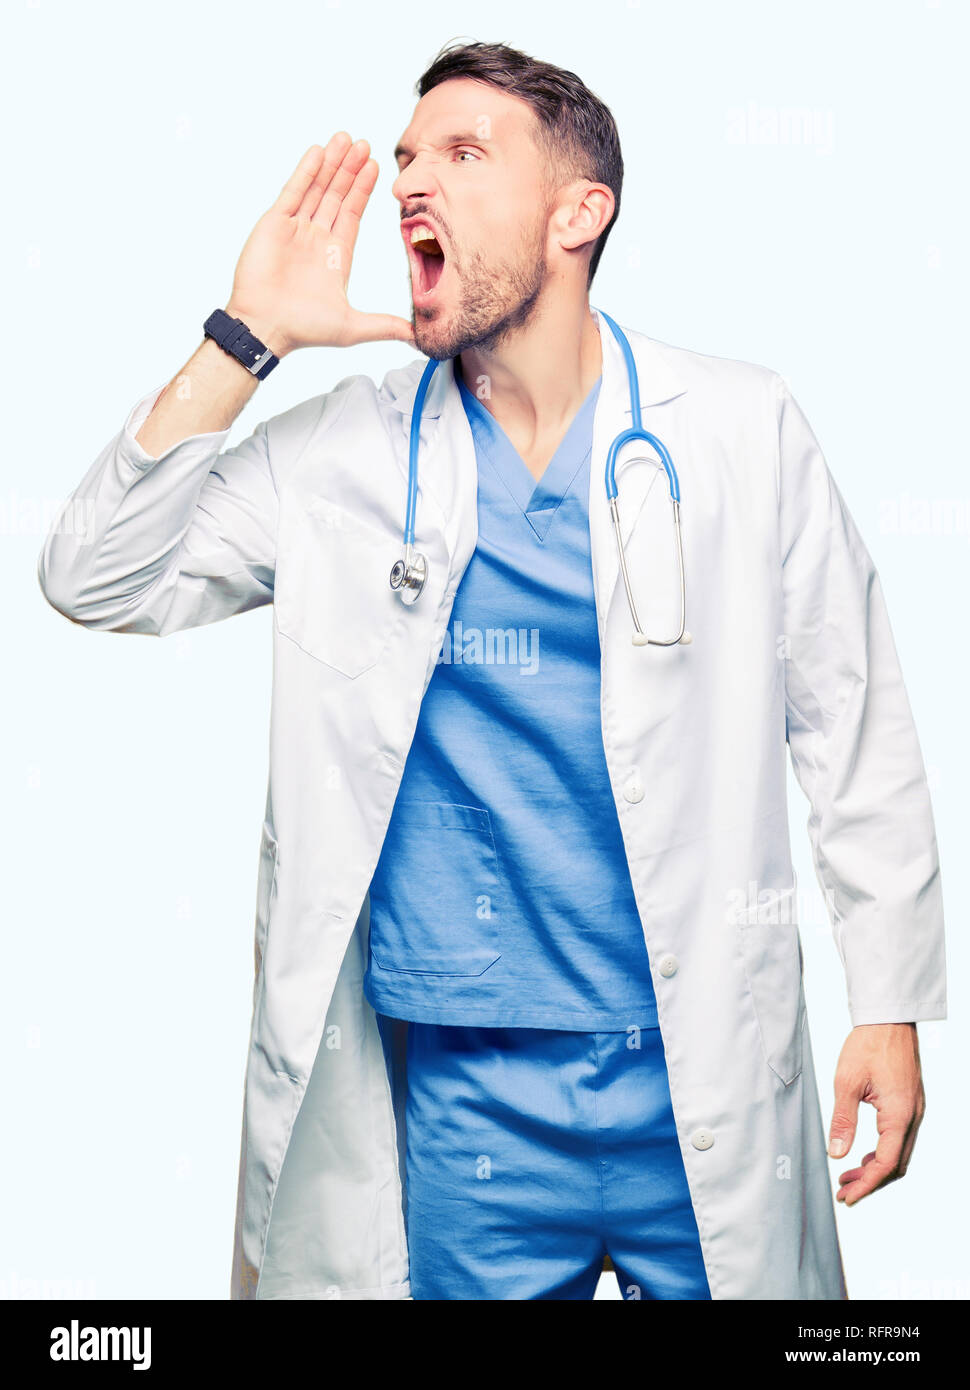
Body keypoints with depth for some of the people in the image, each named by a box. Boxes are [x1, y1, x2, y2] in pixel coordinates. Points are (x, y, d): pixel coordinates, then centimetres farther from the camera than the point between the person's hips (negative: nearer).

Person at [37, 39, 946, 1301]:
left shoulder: (740, 430, -2)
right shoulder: (339, 456, 1)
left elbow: (854, 728, 3)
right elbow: (96, 582, -3)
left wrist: (891, 1006, 3)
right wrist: (245, 341, -10)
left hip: (711, 1068, 0)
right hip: (464, 1090, 1)